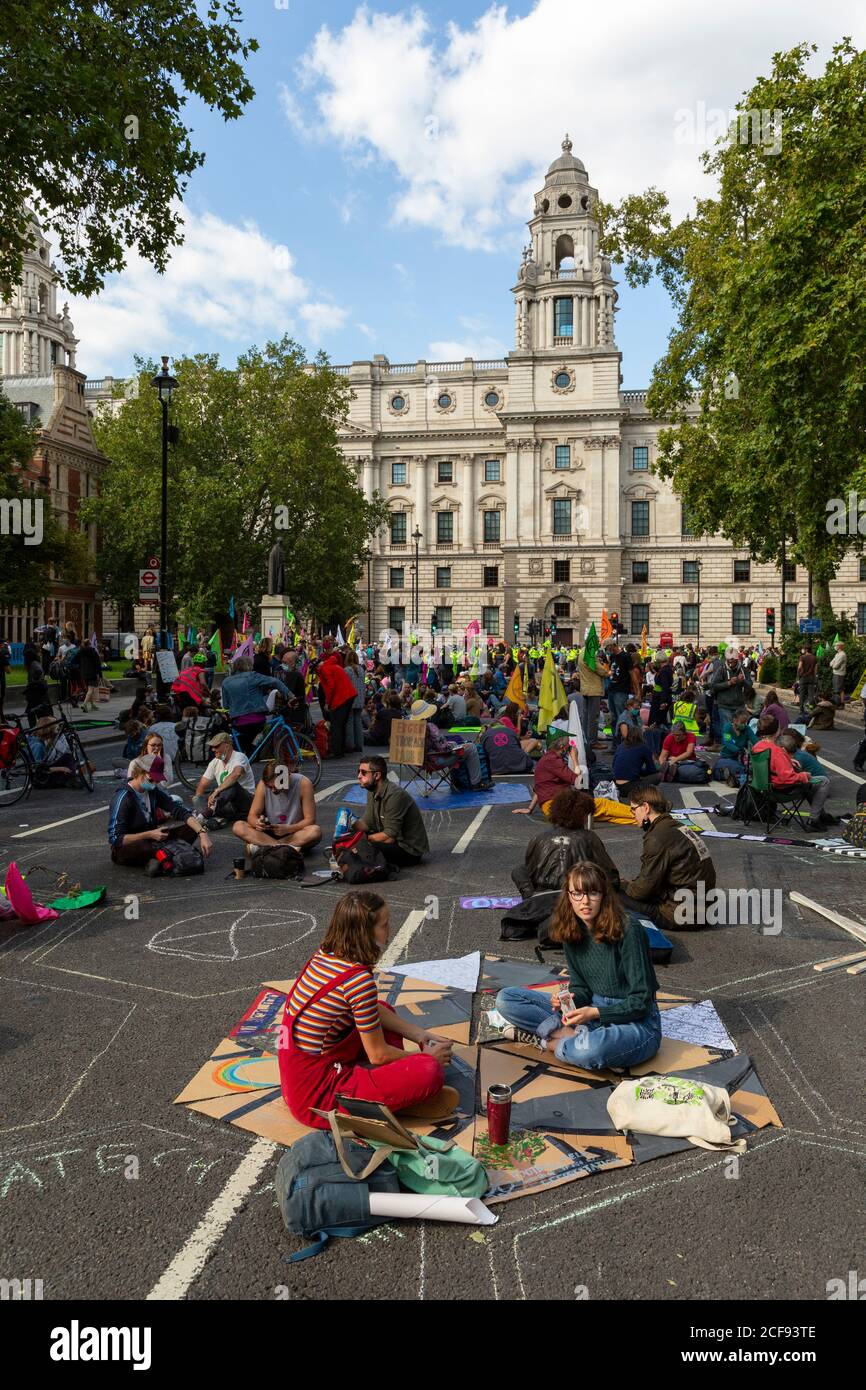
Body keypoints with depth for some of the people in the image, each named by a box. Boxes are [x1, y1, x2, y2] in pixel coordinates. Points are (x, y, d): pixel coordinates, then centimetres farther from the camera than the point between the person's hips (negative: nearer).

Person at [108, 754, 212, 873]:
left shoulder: (154, 791, 0)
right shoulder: (123, 797, -19)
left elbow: (181, 810, -4)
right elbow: (115, 839, -22)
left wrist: (202, 833, -18)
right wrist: (150, 834, -27)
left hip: (151, 841, 7)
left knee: (193, 827, -9)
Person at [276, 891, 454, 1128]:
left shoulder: (325, 955, 3)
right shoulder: (358, 978, -23)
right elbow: (378, 1054, -12)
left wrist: (418, 1034, 13)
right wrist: (425, 1055, 5)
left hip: (297, 1079, 10)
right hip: (317, 1096, -10)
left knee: (383, 1011, 22)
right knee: (430, 1071, -23)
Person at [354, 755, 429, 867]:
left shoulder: (394, 795, -26)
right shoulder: (372, 792, 4)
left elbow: (389, 837, -27)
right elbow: (366, 822, 8)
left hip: (410, 850, -10)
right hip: (395, 839, 10)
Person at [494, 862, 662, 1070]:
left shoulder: (627, 928, -19)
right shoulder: (572, 932, 0)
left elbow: (640, 1002, -16)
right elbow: (581, 989, 8)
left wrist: (595, 1013, -26)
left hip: (636, 1022, -6)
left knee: (589, 1049, -42)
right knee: (506, 999, -4)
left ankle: (547, 1041, -10)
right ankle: (576, 1036, -14)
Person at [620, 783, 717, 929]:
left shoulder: (657, 838, -19)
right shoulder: (677, 828, 10)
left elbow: (645, 887, -13)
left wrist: (624, 887, 5)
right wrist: (631, 884, 14)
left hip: (683, 915, -9)